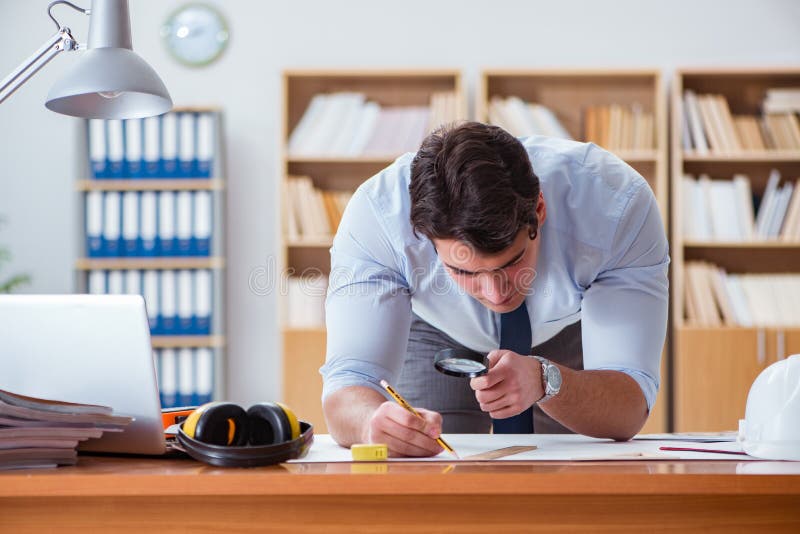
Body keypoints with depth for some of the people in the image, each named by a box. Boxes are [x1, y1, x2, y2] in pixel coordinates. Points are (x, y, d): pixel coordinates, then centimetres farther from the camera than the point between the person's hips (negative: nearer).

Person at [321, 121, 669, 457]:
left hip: (571, 329, 1)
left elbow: (630, 409, -36)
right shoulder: (373, 215, -38)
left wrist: (544, 381, -56)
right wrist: (375, 423, -62)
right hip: (434, 335, 0)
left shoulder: (621, 206, -39)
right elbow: (348, 385, -39)